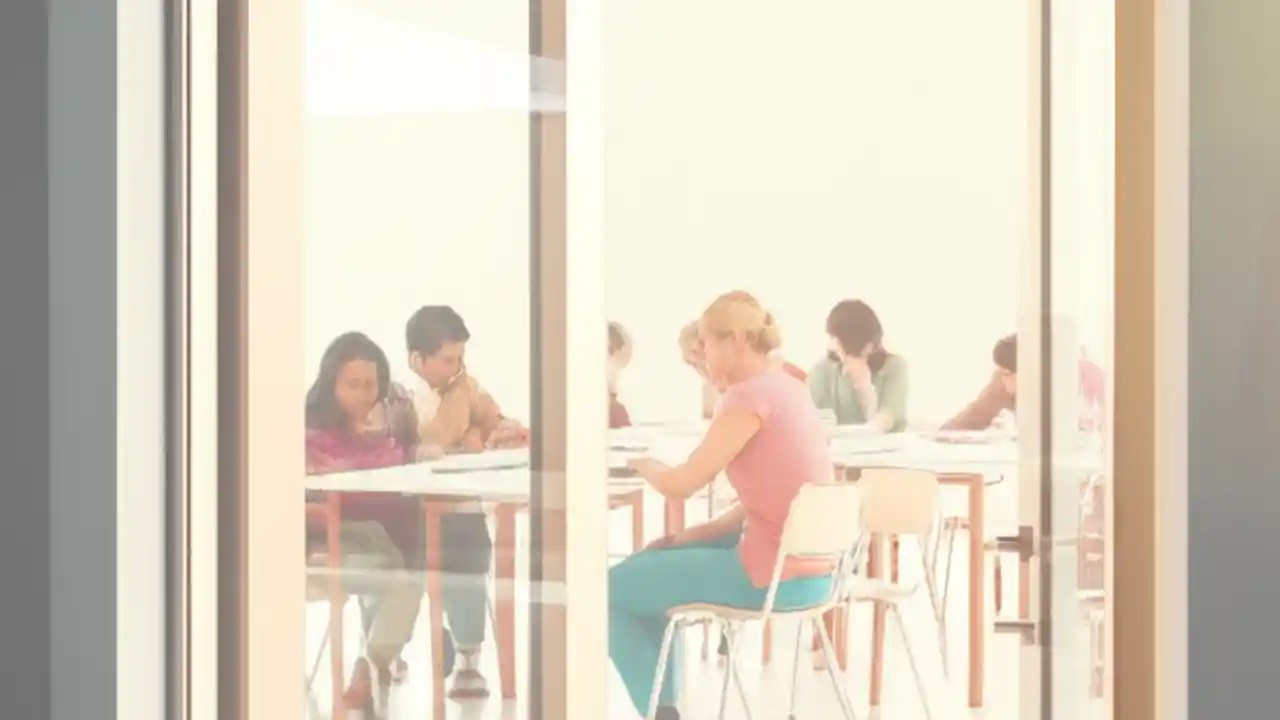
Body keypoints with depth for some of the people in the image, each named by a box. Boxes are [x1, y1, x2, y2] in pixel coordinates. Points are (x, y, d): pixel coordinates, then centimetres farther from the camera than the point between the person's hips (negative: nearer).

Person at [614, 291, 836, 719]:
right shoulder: (785, 389, 12)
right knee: (647, 565, 25)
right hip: (805, 569, 9)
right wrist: (689, 537, 10)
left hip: (775, 575, -9)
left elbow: (682, 484, -17)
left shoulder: (750, 395, -17)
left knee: (611, 589, 2)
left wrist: (645, 464, 4)